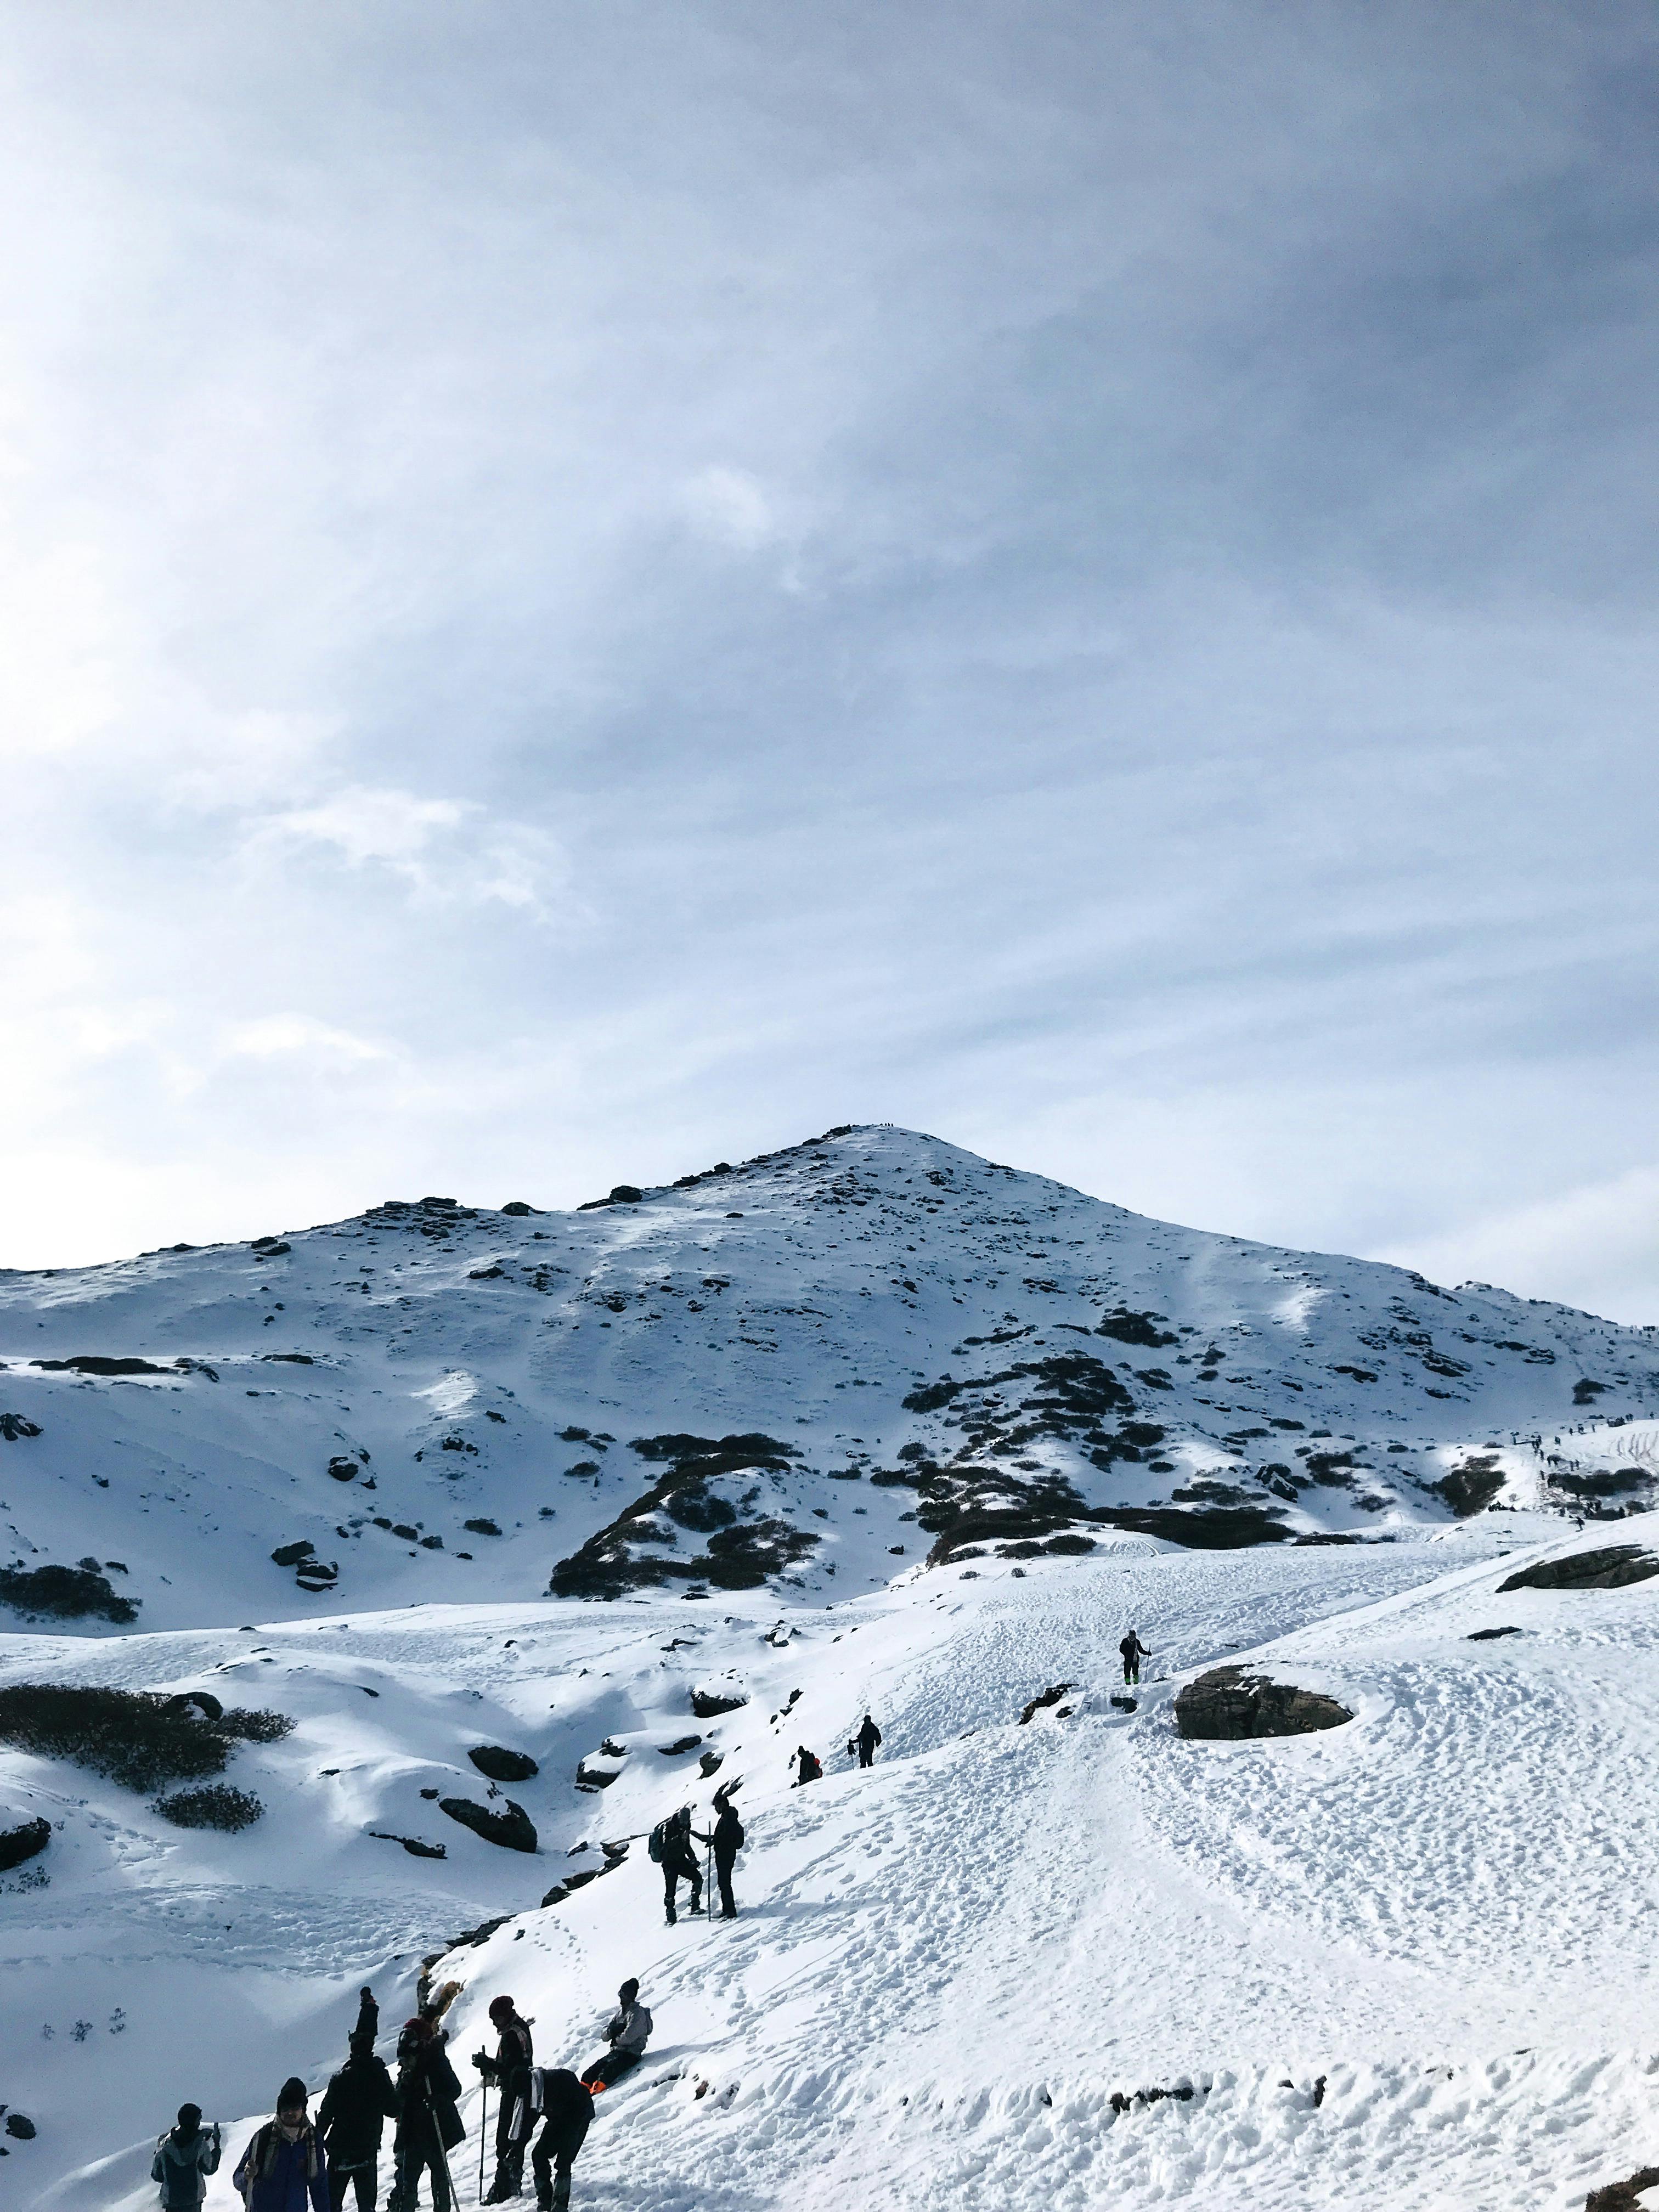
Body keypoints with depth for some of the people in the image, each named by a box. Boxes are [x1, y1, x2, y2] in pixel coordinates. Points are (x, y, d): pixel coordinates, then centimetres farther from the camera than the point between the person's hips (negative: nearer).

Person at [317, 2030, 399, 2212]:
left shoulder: (340, 2079, -9)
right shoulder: (381, 2076, -3)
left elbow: (326, 2115, -7)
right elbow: (394, 2110, 6)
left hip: (340, 2150, -2)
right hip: (368, 2152, 2)